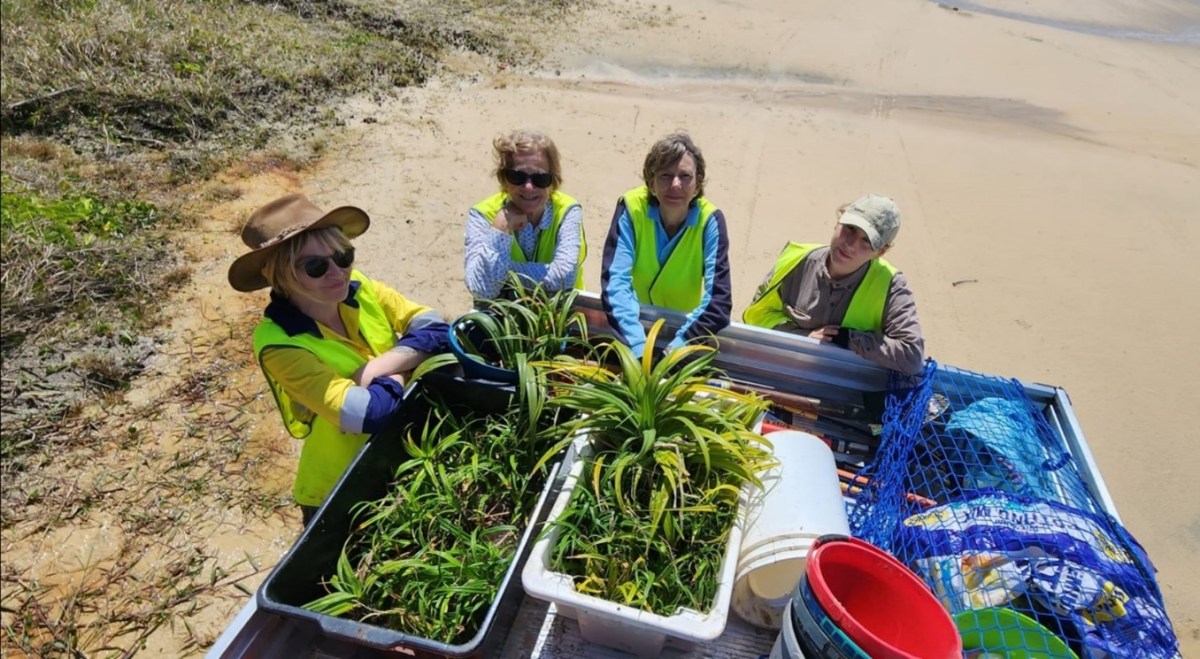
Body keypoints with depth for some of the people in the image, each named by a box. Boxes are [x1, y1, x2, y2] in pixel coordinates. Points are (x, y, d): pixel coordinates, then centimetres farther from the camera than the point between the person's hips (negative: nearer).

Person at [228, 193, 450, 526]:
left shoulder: (358, 288, -10)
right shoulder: (278, 342, -27)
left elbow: (434, 328, -17)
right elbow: (368, 413, -35)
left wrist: (376, 368, -28)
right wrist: (396, 371, -18)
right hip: (340, 494, -5)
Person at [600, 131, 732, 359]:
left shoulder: (710, 220, -17)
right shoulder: (631, 208, -17)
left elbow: (719, 300, -25)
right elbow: (615, 282, -27)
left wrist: (675, 348, -38)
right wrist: (639, 347, -40)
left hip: (683, 325, 0)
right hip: (635, 321, 0)